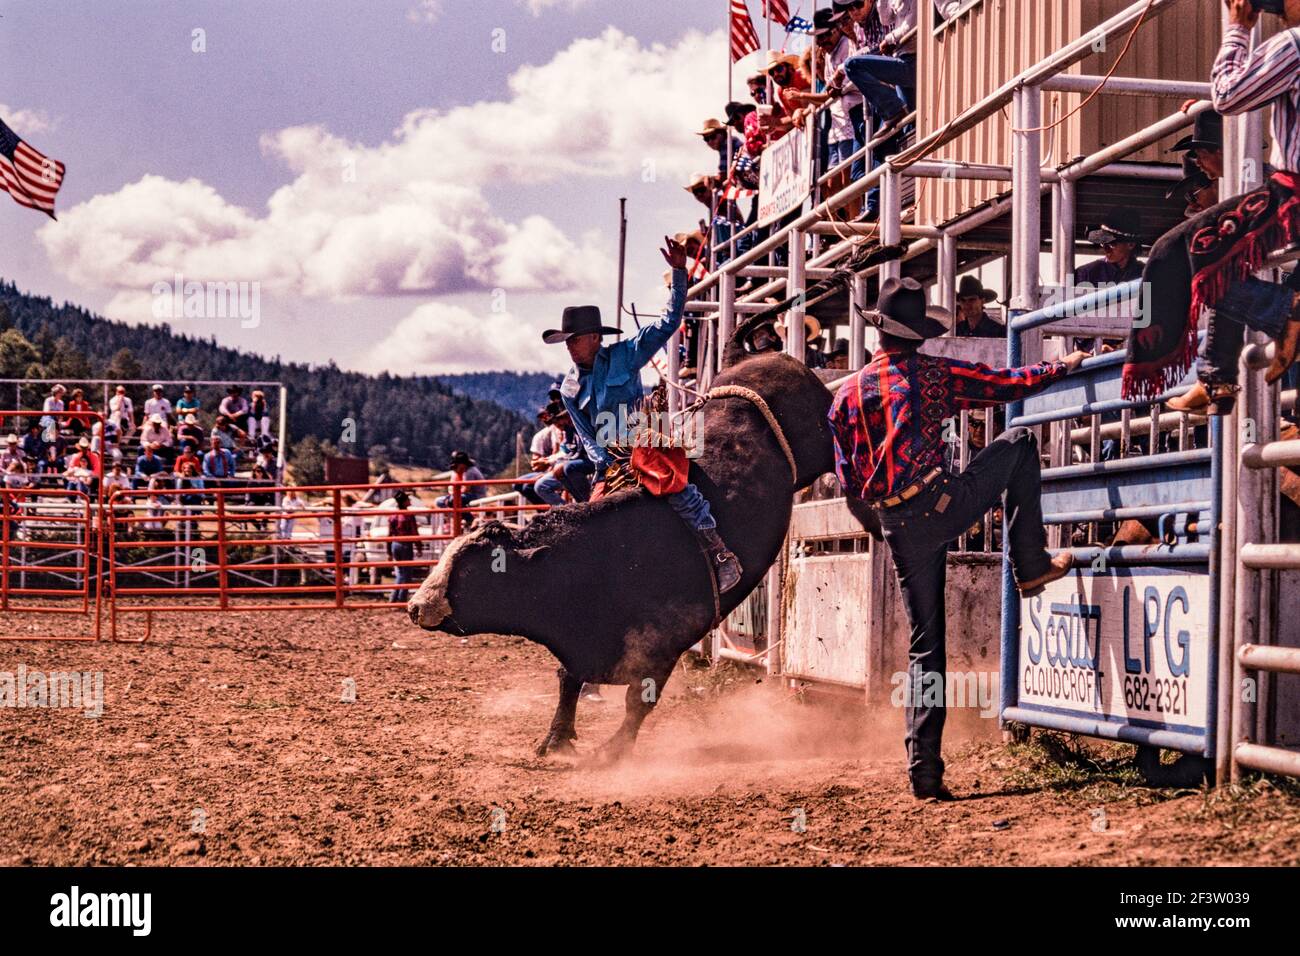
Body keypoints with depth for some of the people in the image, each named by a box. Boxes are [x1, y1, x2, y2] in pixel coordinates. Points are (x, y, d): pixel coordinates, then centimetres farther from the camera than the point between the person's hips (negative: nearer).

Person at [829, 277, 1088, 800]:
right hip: (942, 503, -3)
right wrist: (1063, 366, 24)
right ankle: (1032, 565, 16)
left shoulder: (848, 394, 9)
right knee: (1019, 442, 19)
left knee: (925, 644, 10)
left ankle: (924, 768, 4)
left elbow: (848, 483, 10)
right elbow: (1009, 384, 8)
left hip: (899, 528, 4)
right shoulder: (935, 374, 1)